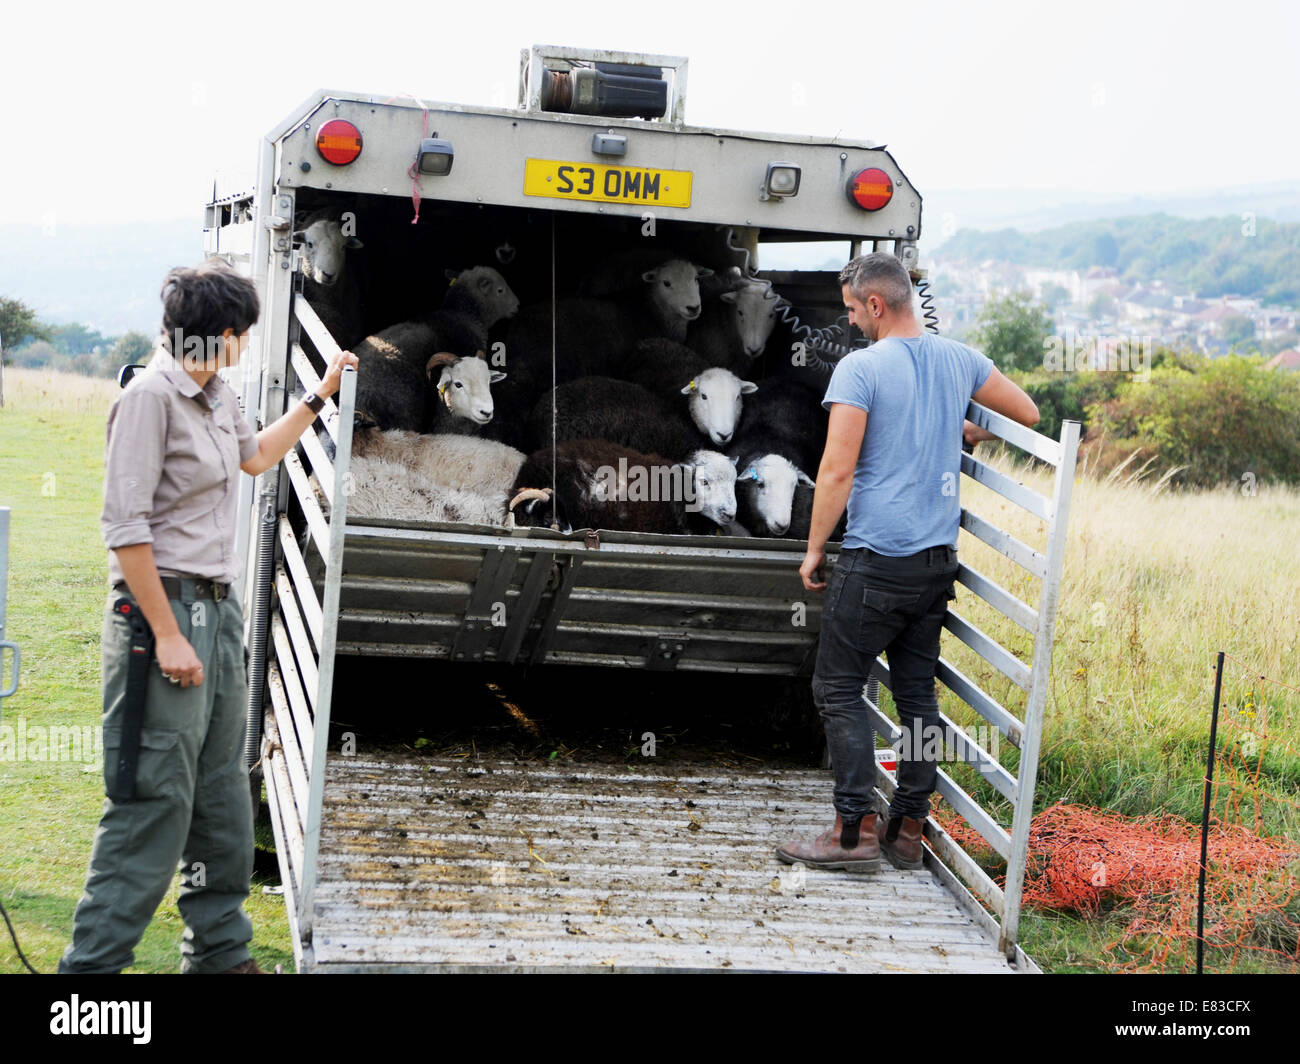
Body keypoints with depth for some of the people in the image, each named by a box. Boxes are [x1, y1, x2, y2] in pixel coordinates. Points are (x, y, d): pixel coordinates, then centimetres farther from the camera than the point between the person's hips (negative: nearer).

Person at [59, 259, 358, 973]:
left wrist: (319, 398, 37)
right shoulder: (151, 396, -14)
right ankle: (94, 961, -6)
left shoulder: (216, 398, 15)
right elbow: (124, 526, -19)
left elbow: (255, 455, 39)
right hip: (164, 611, -9)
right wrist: (167, 635, -22)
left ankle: (219, 953, 24)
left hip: (219, 612, 9)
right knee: (154, 804, -11)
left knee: (222, 799, 14)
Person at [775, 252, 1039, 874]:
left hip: (876, 560, -7)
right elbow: (1028, 414, 19)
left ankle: (855, 831, -4)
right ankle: (908, 830, 14)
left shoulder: (860, 368, -11)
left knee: (839, 689, 1)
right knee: (917, 691, 11)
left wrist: (814, 549, -5)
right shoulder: (958, 360, 8)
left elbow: (837, 471, -15)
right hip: (939, 559, 7)